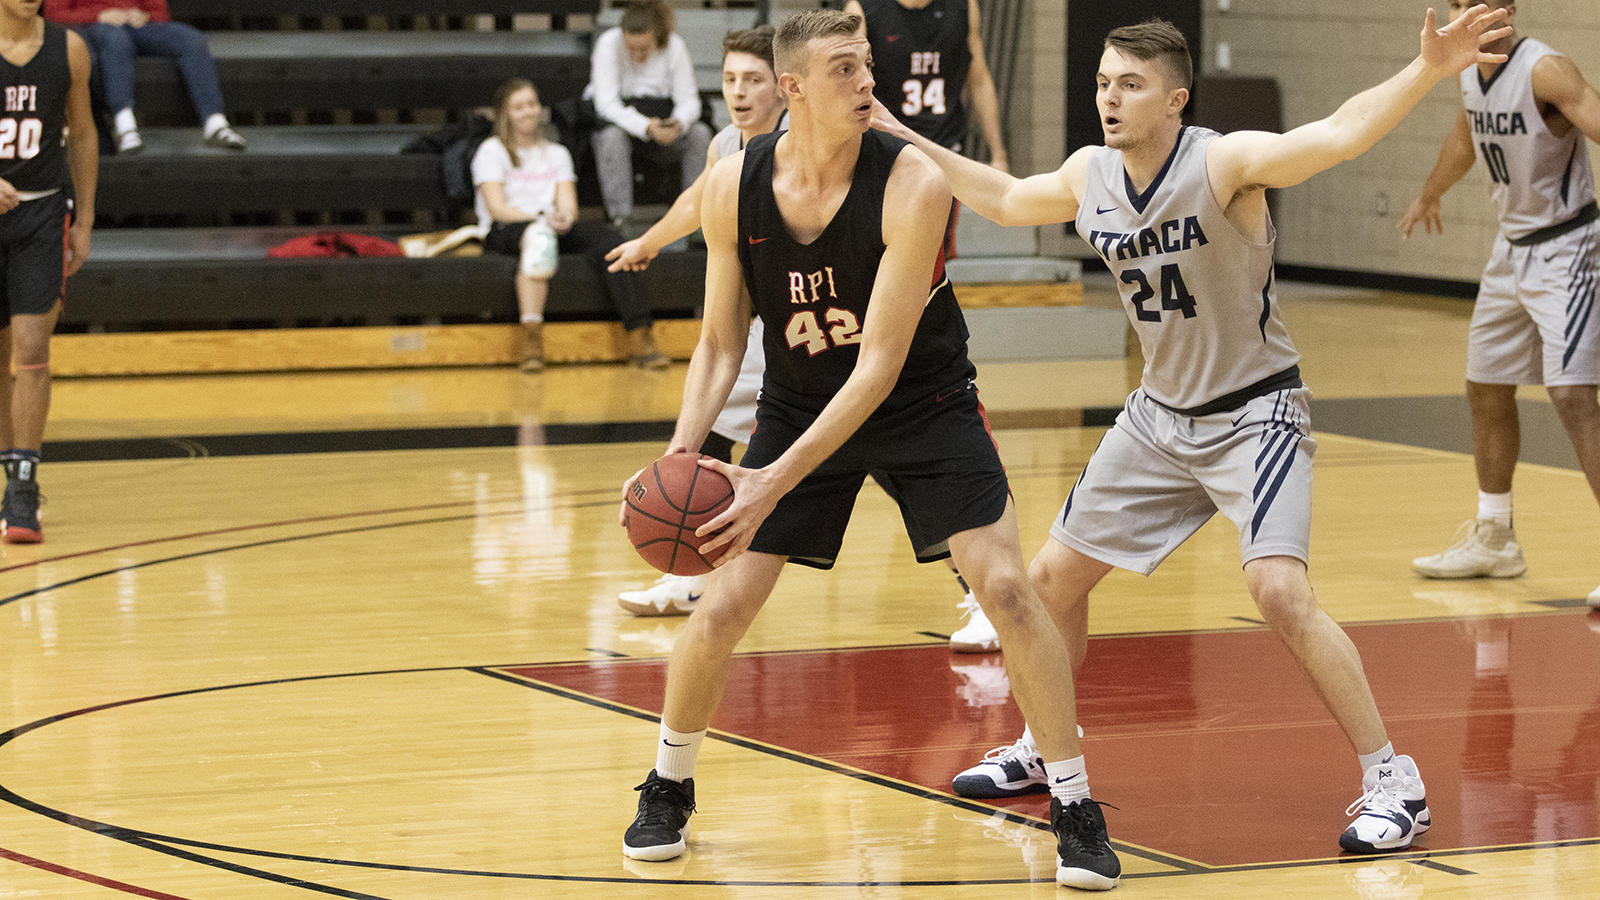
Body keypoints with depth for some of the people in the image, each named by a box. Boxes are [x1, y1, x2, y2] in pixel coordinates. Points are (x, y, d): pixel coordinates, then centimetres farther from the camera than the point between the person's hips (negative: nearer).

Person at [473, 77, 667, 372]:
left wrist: (565, 216, -14)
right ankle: (531, 339, -54)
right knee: (539, 235, -41)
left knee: (603, 235, -28)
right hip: (503, 235, -4)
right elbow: (498, 209, -4)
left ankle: (639, 335, -43)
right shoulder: (491, 151, 10)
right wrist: (542, 219, -20)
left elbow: (568, 203, 12)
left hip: (555, 230, 4)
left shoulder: (557, 153, 25)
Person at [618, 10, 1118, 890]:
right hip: (799, 404, 3)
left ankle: (1075, 811, -1)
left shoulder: (913, 186, -27)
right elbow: (720, 343, -4)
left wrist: (776, 481, -35)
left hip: (924, 404, -2)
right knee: (719, 609, -3)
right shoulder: (733, 188, -16)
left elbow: (881, 365, -28)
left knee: (1008, 590, -15)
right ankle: (668, 790, 22)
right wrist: (683, 451, -22)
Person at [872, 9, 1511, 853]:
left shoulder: (1225, 163, -22)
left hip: (1253, 414, -7)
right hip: (1160, 414, 7)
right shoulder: (1087, 176, -3)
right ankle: (1042, 750, 36)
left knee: (1279, 591, -24)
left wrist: (1427, 70, -53)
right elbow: (1006, 199, 19)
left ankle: (1394, 783, -14)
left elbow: (1338, 135, -38)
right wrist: (907, 144, 20)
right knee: (1053, 576, 12)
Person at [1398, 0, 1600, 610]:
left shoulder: (1546, 71, -21)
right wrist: (1430, 195, 43)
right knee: (1486, 391, 17)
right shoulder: (1470, 73, 5)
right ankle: (1492, 540, 33)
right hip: (1512, 248, 9)